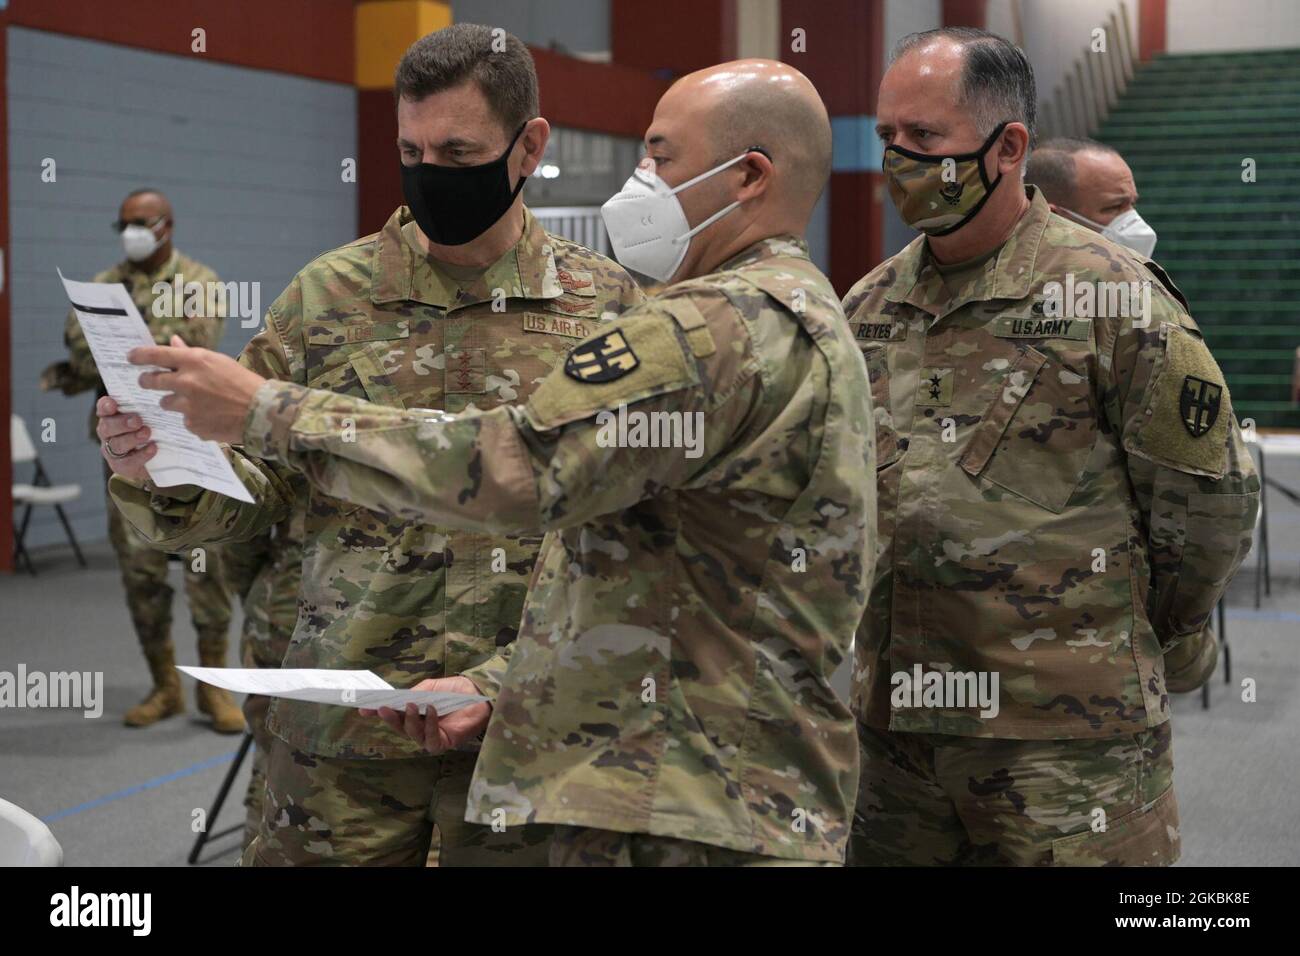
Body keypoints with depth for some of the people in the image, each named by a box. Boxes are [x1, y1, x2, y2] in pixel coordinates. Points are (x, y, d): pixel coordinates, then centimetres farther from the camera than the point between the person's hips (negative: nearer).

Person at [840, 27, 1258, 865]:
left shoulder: (1110, 294, -9)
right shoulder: (869, 307, 10)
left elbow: (1210, 498, -3)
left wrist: (1133, 638, 8)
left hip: (1070, 737, -5)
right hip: (896, 724, 6)